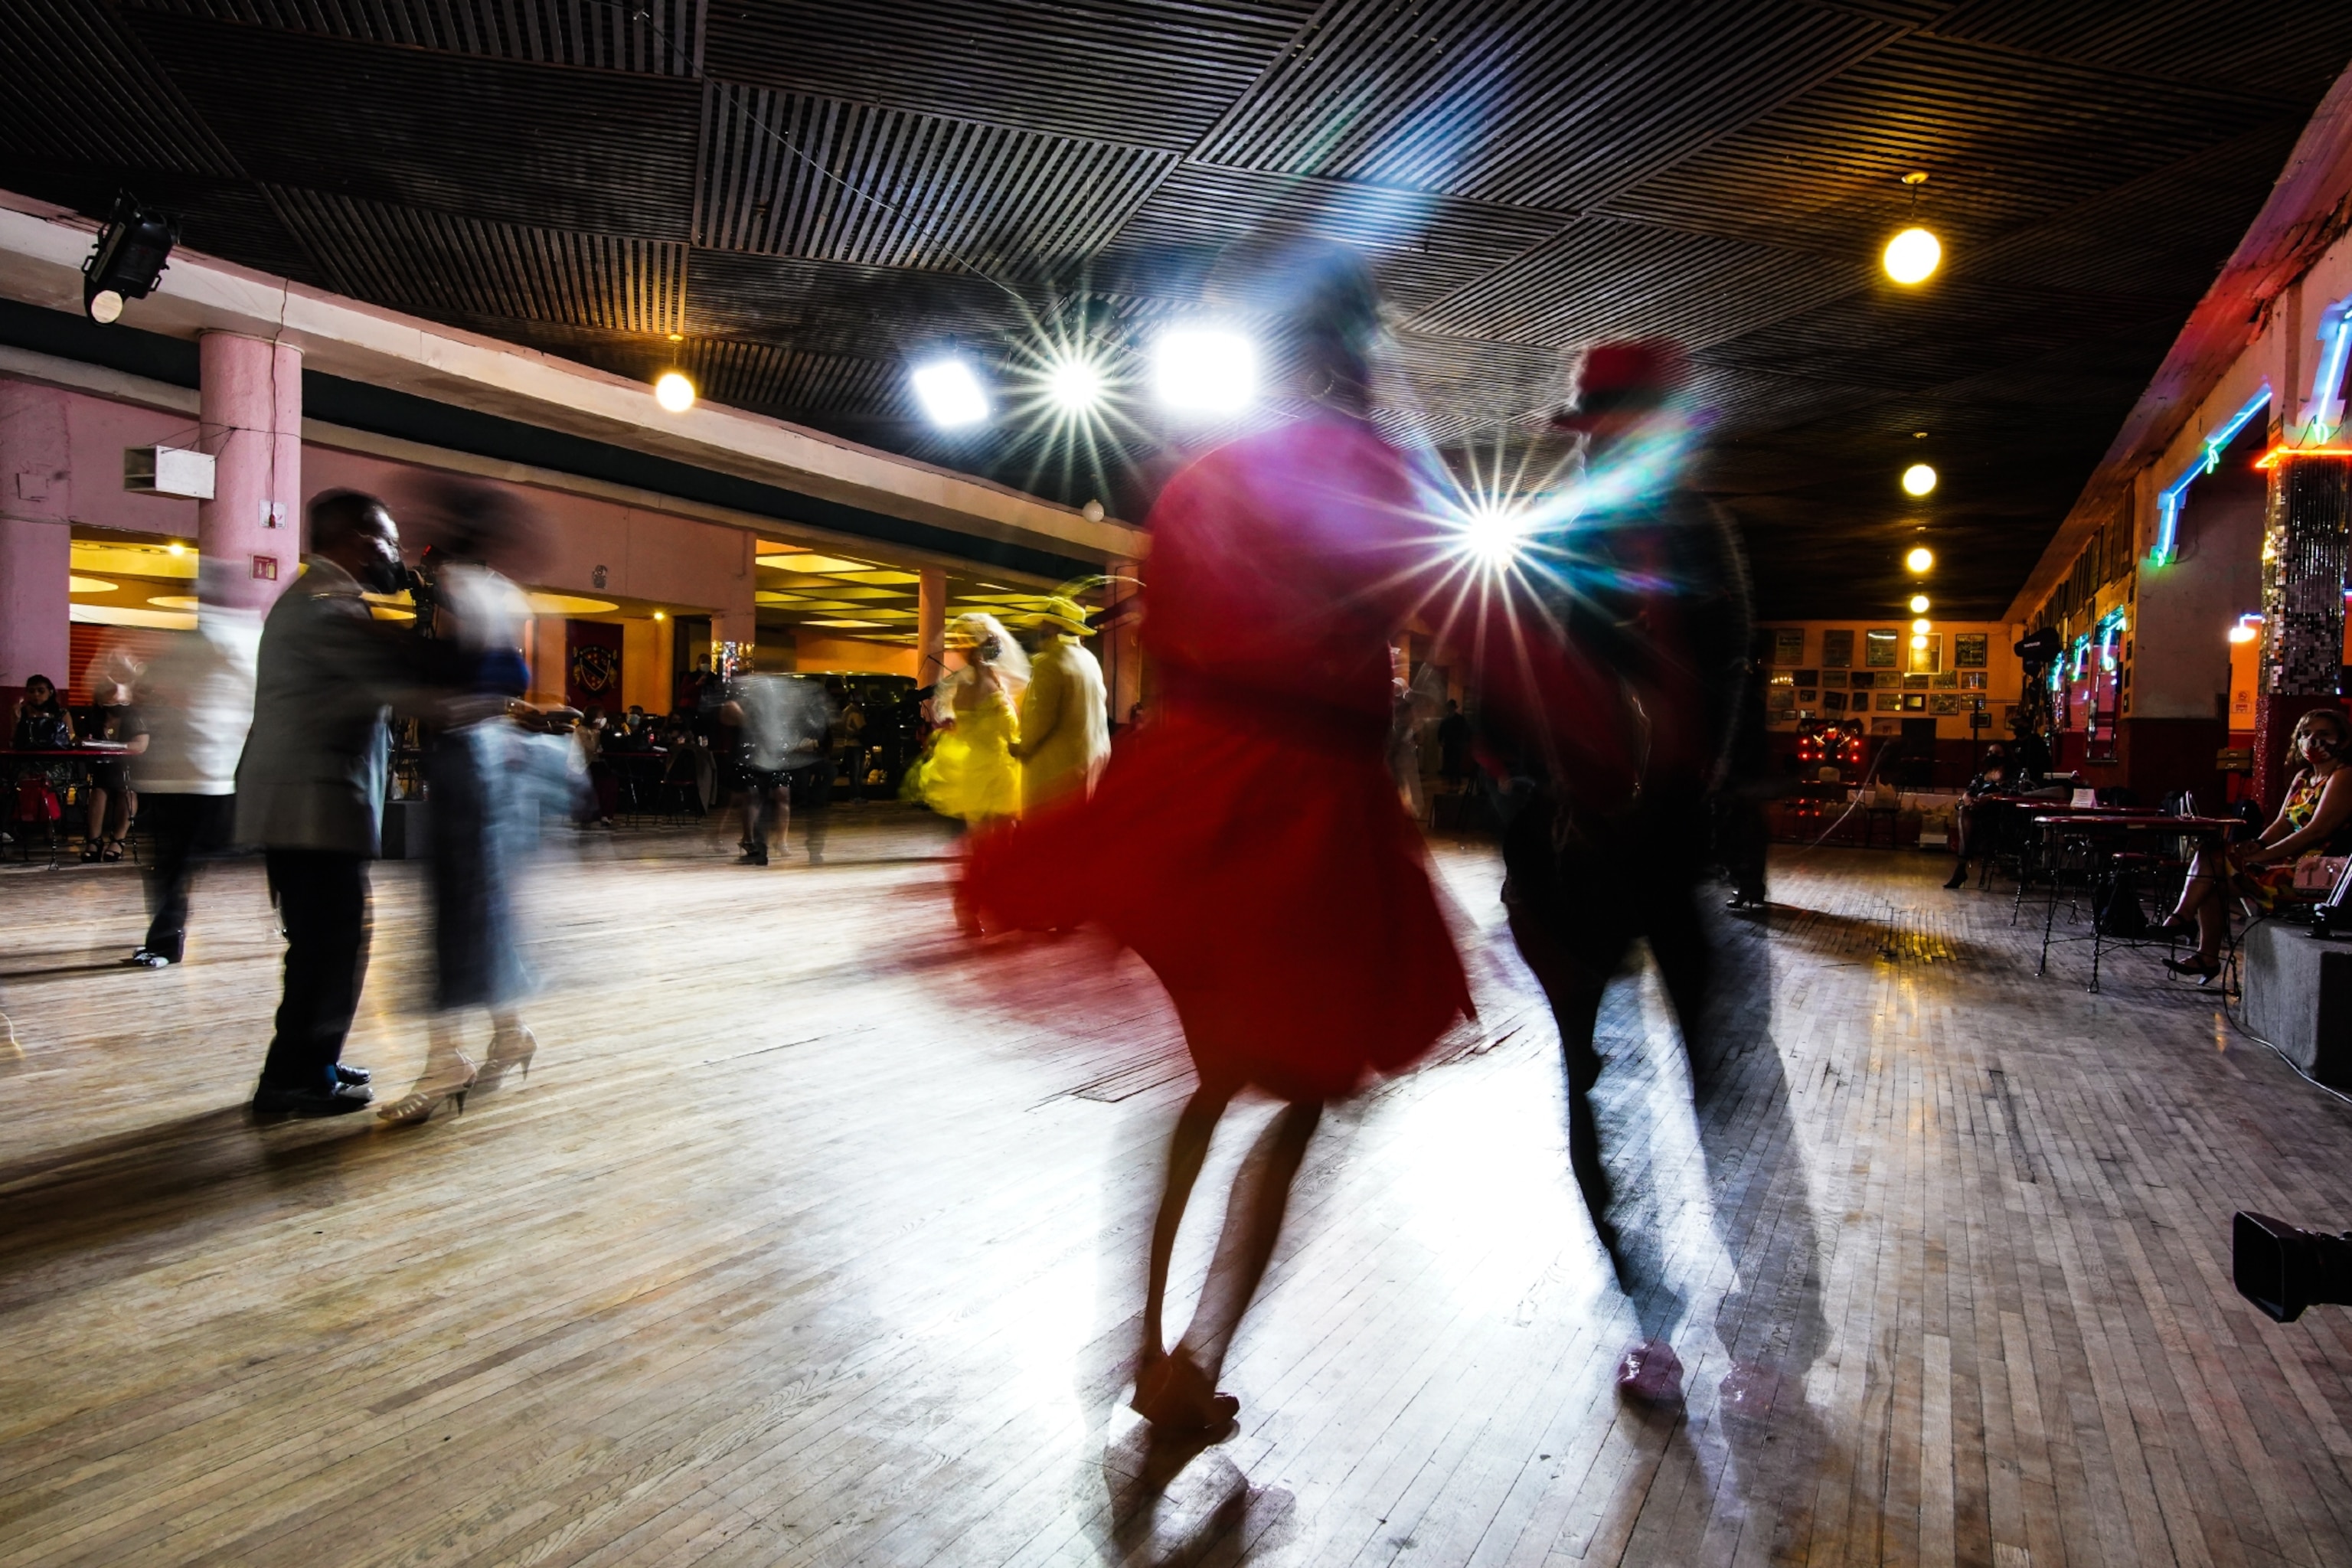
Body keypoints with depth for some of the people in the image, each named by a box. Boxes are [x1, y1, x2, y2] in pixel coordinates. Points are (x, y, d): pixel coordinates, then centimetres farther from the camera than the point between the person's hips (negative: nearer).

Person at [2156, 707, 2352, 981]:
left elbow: (2319, 831, -20)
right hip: (2293, 866, 9)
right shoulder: (2303, 777, 18)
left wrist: (2264, 855, -20)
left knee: (2210, 863, -20)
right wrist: (2256, 846, -7)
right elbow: (2282, 824, 14)